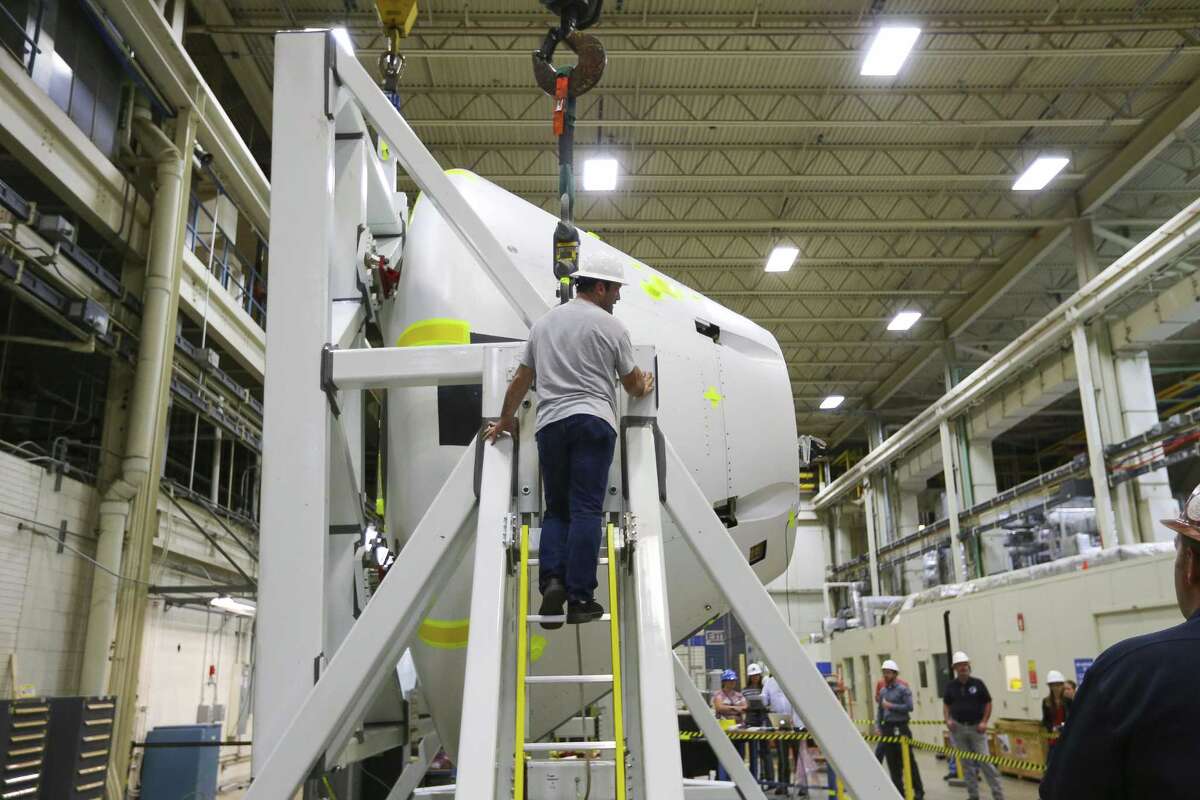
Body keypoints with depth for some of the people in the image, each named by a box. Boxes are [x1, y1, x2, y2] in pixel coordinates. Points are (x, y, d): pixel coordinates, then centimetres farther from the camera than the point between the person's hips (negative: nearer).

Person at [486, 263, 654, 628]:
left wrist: (505, 420, 35)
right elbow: (632, 383, 13)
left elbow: (521, 380, 22)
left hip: (550, 423, 4)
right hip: (593, 420, -4)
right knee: (586, 510, -6)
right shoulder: (610, 325, 5)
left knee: (556, 509, 11)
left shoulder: (543, 323, 18)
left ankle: (552, 578, -9)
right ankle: (579, 598, -7)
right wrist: (644, 388, 36)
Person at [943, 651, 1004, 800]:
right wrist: (947, 720, -3)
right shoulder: (951, 686, 3)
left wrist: (984, 722, -6)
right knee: (967, 764, 7)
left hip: (976, 727, -2)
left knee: (985, 761, -6)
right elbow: (946, 704, 13)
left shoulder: (978, 684, -3)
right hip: (958, 728, 2)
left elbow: (988, 703, 3)